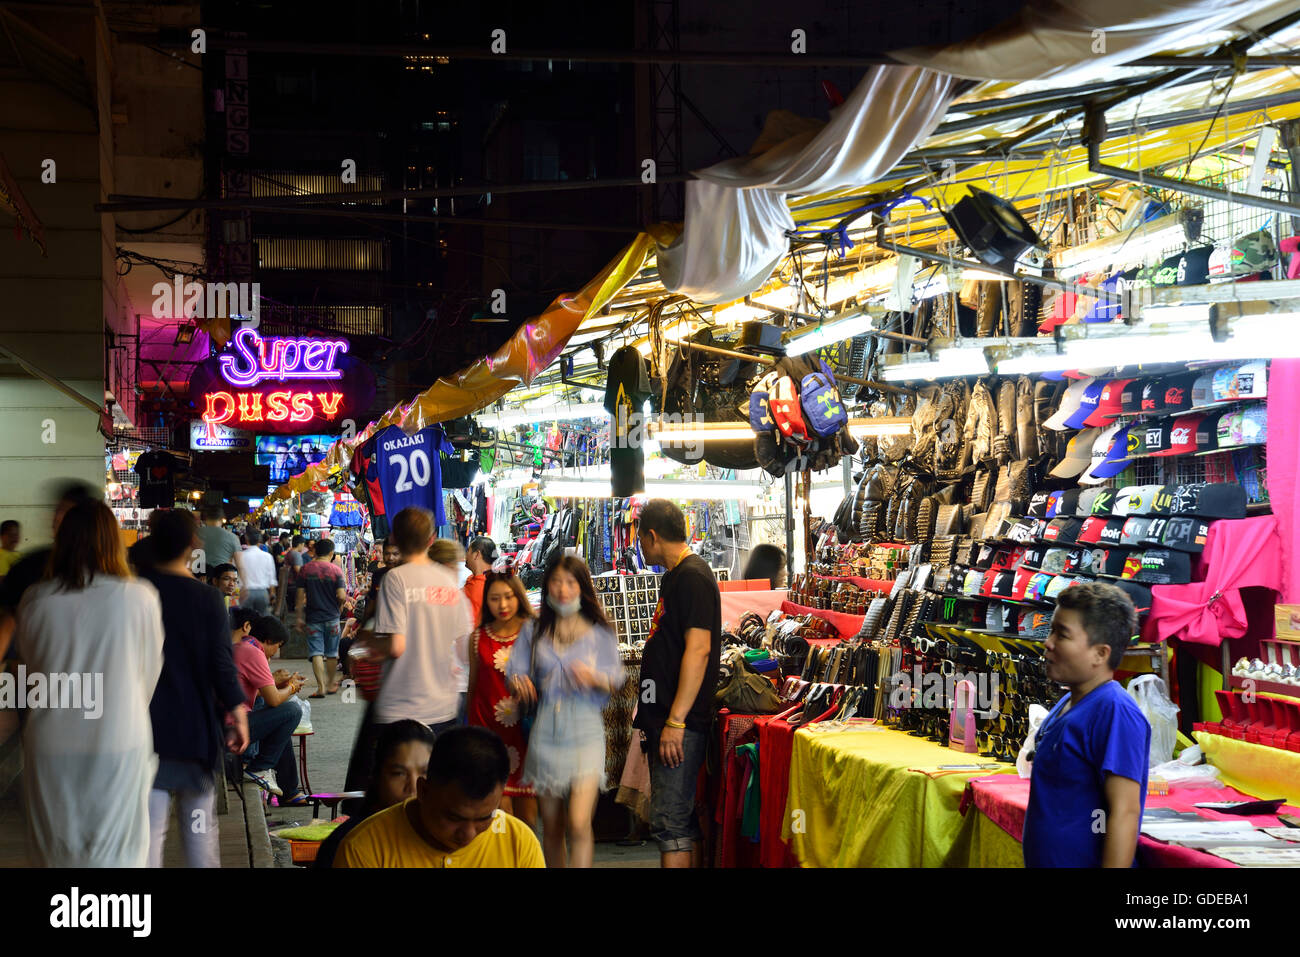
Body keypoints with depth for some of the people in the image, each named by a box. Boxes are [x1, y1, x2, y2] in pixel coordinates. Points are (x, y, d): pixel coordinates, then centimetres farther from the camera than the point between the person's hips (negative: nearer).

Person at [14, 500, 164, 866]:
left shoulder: (36, 600, -5)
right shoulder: (140, 598, -8)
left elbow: (29, 664, 7)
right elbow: (151, 671, 2)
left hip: (51, 744, 2)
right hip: (121, 743, -1)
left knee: (56, 854, 14)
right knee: (117, 854, 6)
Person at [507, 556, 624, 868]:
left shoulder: (599, 632, 7)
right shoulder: (533, 631, 13)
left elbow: (615, 679, 2)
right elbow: (515, 672, 9)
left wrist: (593, 677, -20)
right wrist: (519, 685, -14)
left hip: (585, 728, -3)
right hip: (546, 730, 3)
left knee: (579, 824, -16)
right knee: (551, 827, 8)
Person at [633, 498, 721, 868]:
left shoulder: (692, 576, -13)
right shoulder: (676, 575, 19)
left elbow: (698, 648, -21)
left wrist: (676, 720, -25)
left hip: (680, 722, -10)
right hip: (667, 716, 10)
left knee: (670, 821, -11)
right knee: (685, 818, 14)